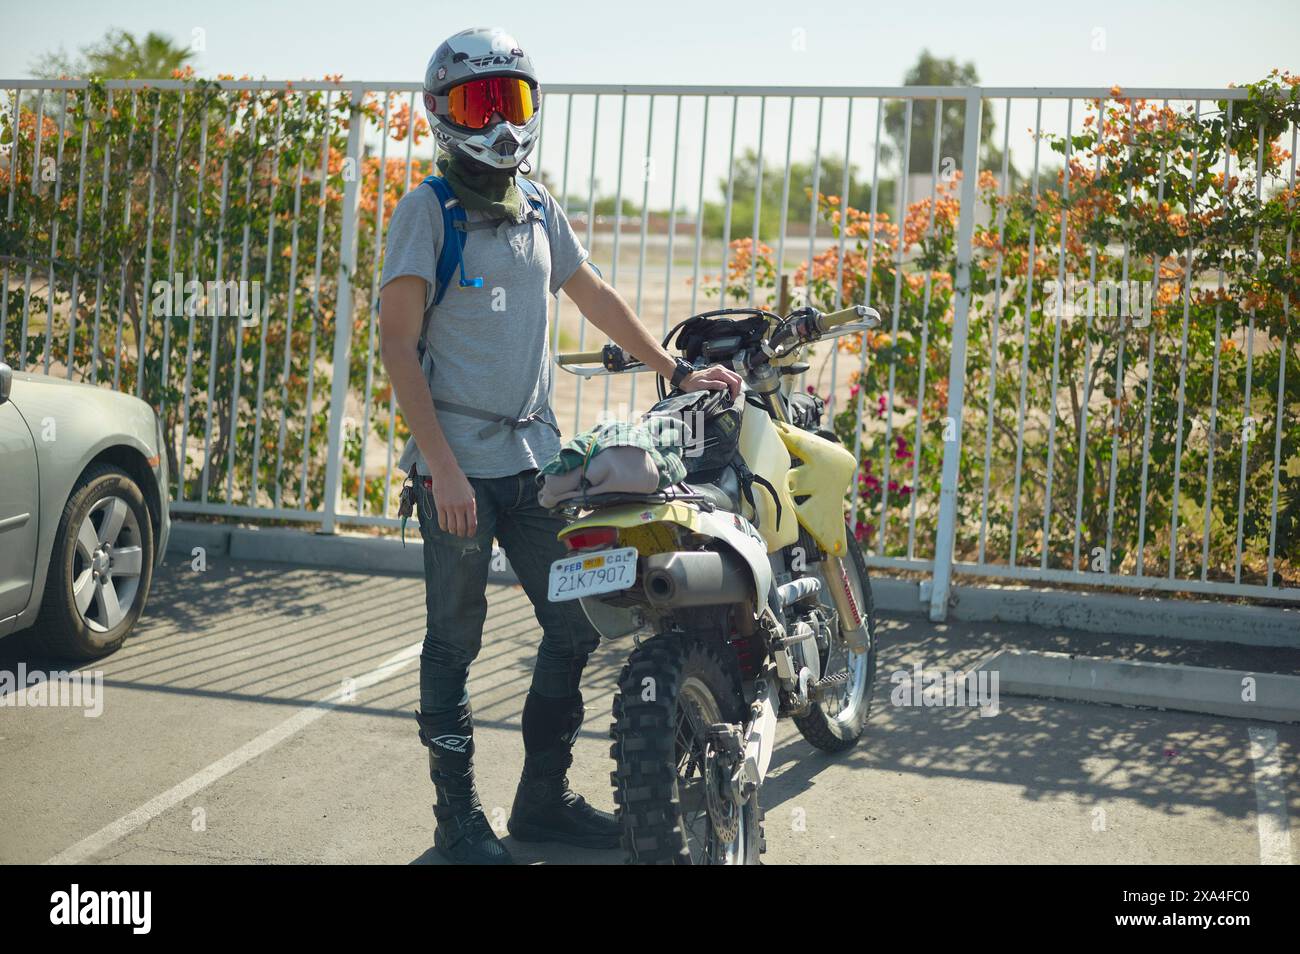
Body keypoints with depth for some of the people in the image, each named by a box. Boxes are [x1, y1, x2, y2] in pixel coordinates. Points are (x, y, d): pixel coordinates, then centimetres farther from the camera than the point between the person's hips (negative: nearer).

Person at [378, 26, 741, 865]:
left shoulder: (537, 208, 12)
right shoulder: (429, 211, -7)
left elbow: (593, 295, 25)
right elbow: (399, 342, -12)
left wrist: (676, 370, 25)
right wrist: (443, 467, -18)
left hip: (536, 453, 6)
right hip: (459, 463, -6)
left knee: (576, 624, 9)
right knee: (455, 642, 3)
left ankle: (545, 797, 23)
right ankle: (460, 816, 17)